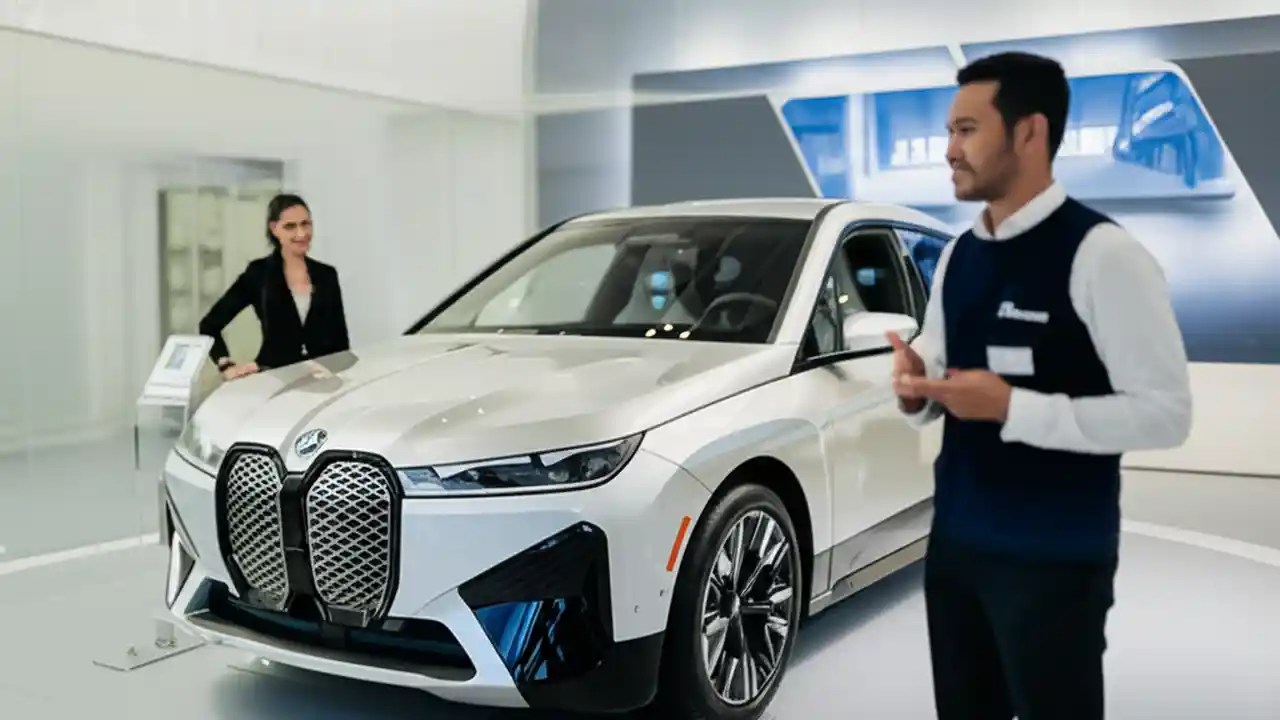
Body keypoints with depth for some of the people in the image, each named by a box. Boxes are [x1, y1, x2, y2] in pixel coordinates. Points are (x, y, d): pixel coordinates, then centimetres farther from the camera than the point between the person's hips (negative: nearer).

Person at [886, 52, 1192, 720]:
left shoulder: (1101, 253, -15)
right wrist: (914, 387, -6)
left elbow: (1165, 412, -18)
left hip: (1055, 559, -7)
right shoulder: (957, 255, 7)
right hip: (955, 541, 7)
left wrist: (1011, 408, -23)